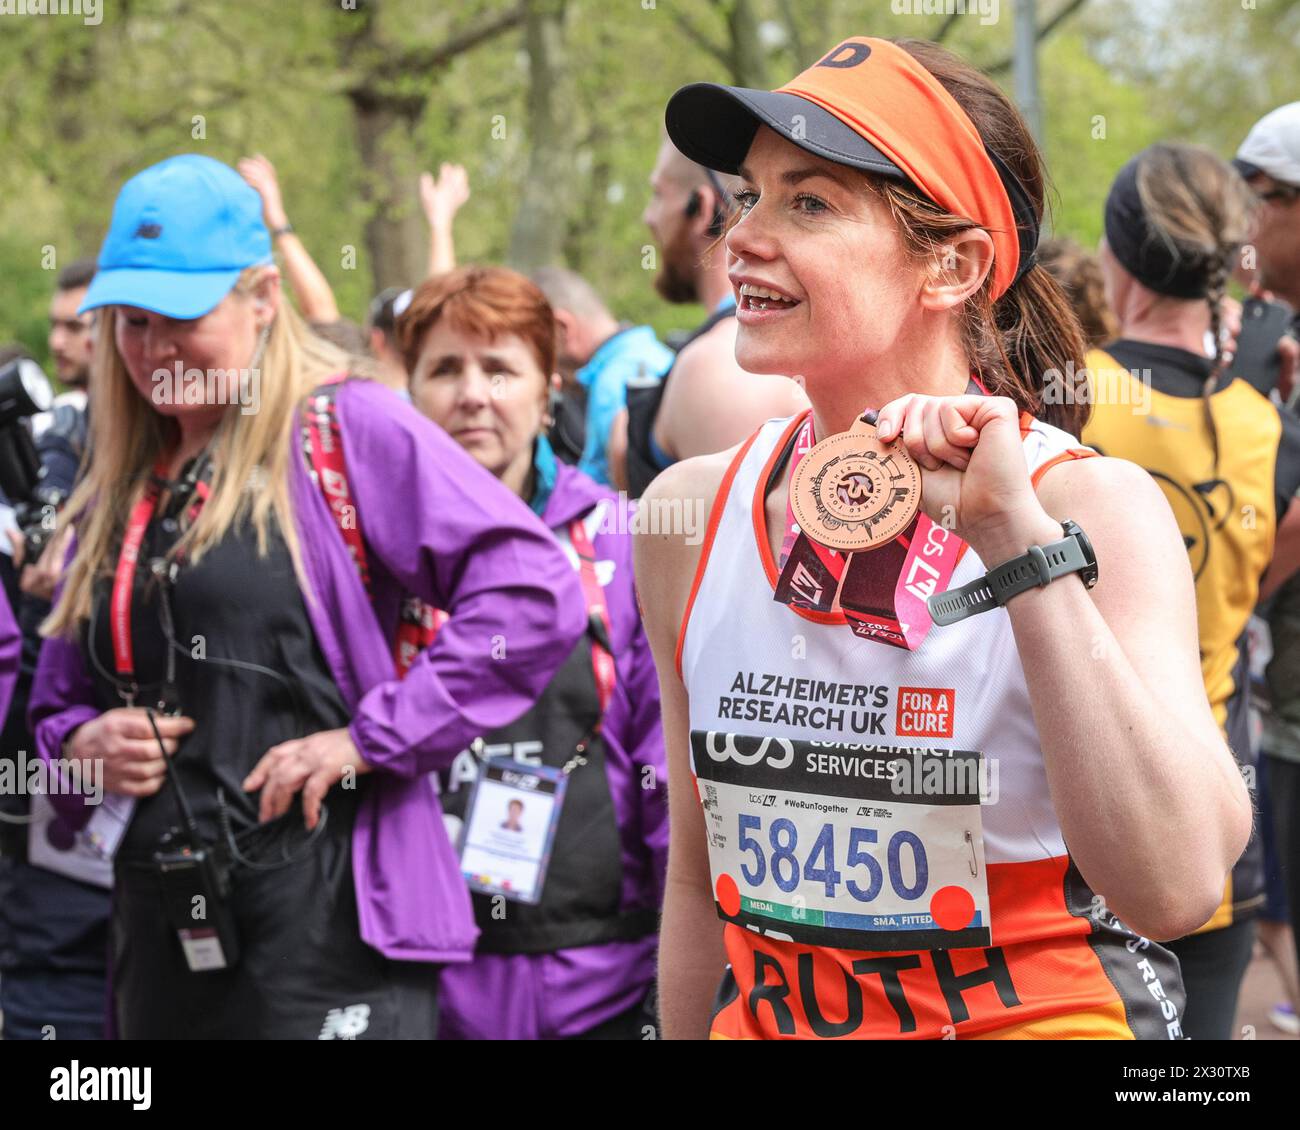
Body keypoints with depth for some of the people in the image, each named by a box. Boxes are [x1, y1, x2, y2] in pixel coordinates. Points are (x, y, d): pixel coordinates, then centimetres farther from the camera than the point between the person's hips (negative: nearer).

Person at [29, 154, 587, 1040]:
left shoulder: (346, 431, -3)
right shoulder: (116, 495, 17)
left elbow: (533, 593, -13)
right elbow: (60, 701, 26)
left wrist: (370, 740, -15)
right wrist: (83, 746, 3)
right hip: (164, 937, 7)